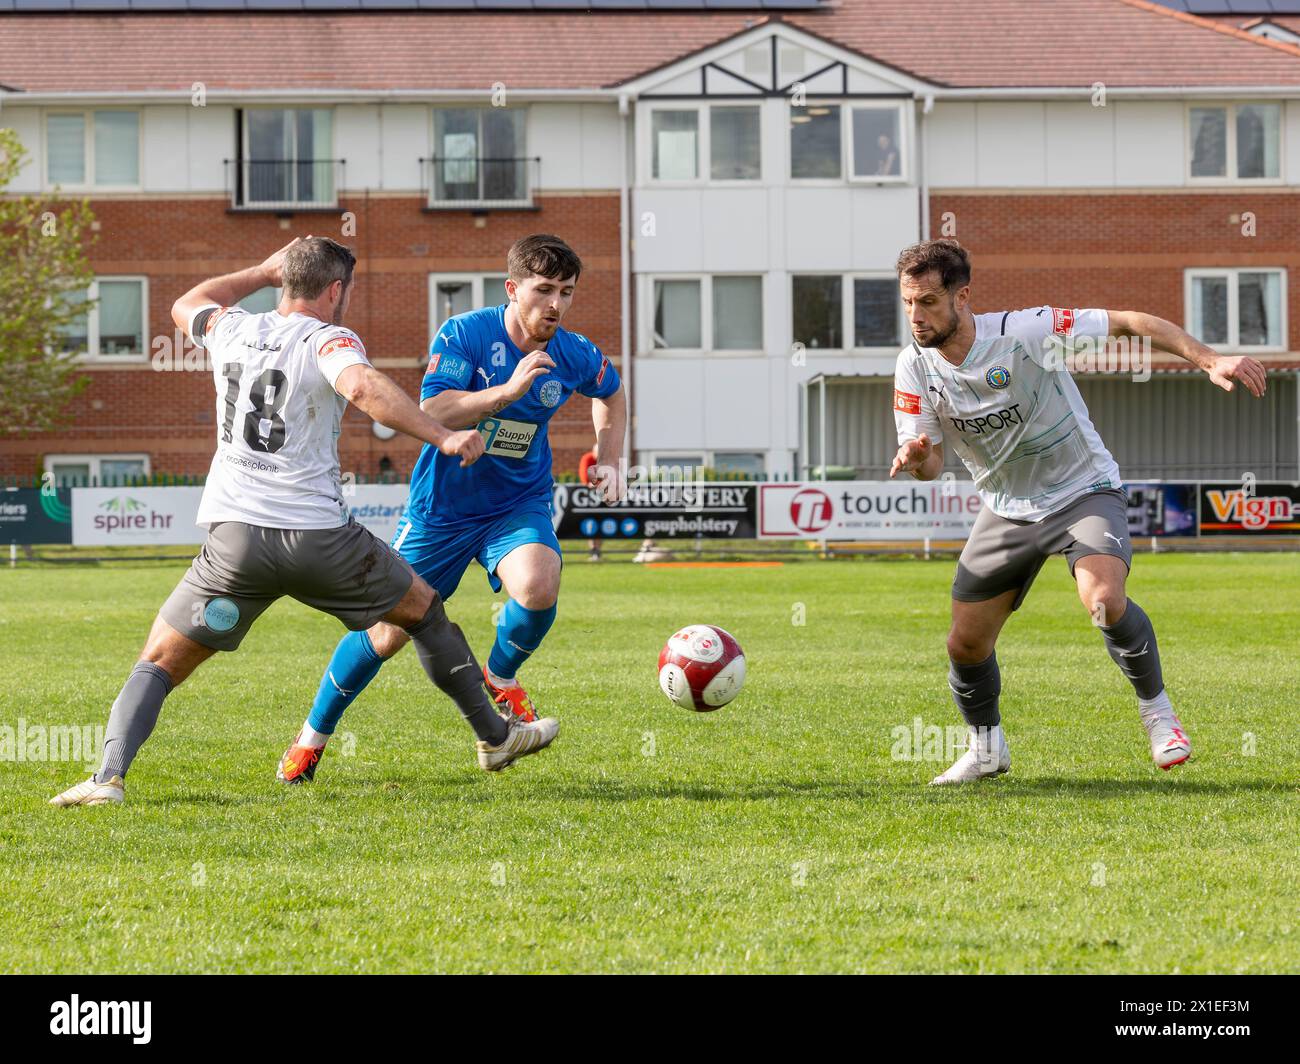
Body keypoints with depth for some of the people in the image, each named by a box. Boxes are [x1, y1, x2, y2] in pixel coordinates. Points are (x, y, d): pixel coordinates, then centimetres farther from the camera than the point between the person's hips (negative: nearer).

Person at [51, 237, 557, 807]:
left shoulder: (232, 329, 11)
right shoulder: (328, 339, -4)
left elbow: (187, 305, 35)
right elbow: (360, 386, -27)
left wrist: (266, 271, 39)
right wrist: (443, 437, -27)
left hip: (234, 536, 3)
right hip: (319, 537, -3)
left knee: (158, 664, 7)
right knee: (425, 610, 20)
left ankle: (109, 777, -16)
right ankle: (497, 737, 30)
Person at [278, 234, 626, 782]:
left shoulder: (575, 356, -8)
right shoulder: (464, 334, -19)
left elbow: (611, 394, 16)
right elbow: (432, 412, -31)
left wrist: (609, 459, 4)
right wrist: (507, 390, -38)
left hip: (517, 504, 2)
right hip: (442, 506, -2)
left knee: (538, 586, -31)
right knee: (387, 633, 4)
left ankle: (501, 678, 2)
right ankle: (312, 737, 27)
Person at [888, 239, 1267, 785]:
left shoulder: (1024, 332, -24)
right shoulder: (914, 368, -11)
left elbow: (1131, 323, -19)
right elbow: (931, 465, -5)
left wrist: (1210, 360, -28)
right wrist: (917, 458, -31)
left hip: (1084, 491, -5)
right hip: (1007, 509, 5)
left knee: (1105, 602, -31)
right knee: (965, 643, 1)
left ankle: (1156, 709, -6)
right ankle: (986, 748, 28)